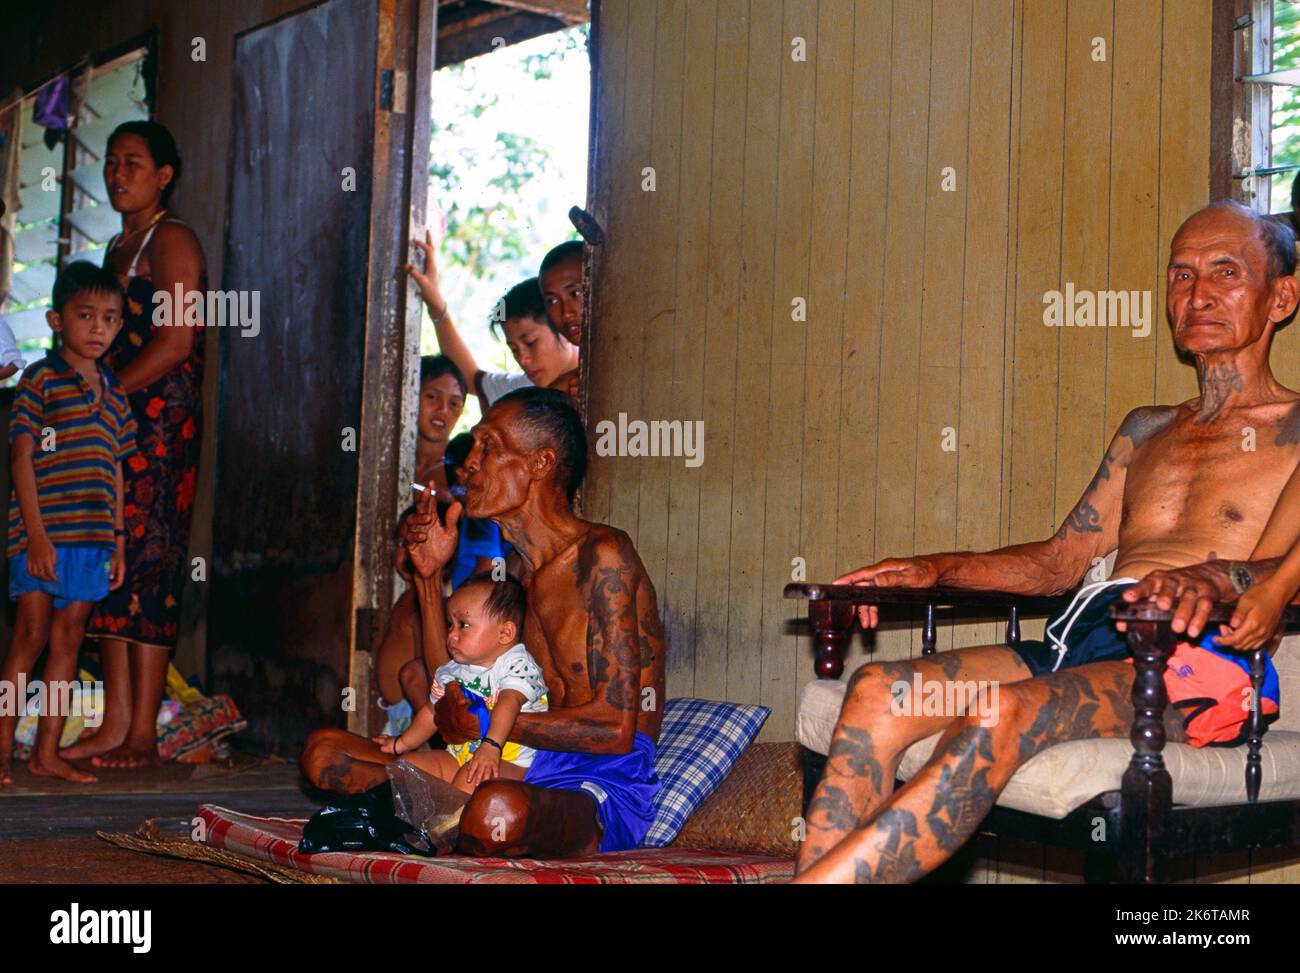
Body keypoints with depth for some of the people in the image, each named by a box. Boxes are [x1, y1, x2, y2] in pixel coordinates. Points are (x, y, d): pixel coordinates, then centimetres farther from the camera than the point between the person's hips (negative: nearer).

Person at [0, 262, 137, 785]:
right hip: (42, 534, -5)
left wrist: (118, 540, 15)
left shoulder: (114, 391, 14)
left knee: (67, 640, 8)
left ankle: (47, 752, 14)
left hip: (93, 539, 6)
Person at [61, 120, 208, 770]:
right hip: (114, 424, 9)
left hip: (160, 421, -9)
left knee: (146, 566, -9)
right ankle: (116, 722, 10)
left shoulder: (172, 240, -5)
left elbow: (175, 341, -15)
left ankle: (144, 733, -6)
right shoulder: (119, 247, 22)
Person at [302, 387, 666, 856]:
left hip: (605, 785, -8)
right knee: (323, 751, 3)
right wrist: (429, 575, 11)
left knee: (498, 811, -43)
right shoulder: (515, 572, 17)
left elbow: (615, 728, -18)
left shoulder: (601, 554, -11)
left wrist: (482, 722, -10)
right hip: (522, 773, 8)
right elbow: (452, 701, 18)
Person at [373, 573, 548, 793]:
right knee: (409, 763, -6)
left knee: (472, 778, -35)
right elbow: (433, 711, 29)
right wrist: (402, 743, 32)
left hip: (508, 761, -8)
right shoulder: (452, 672, 13)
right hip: (459, 755, 8)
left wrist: (491, 746, -45)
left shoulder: (517, 665, -12)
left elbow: (509, 703, -29)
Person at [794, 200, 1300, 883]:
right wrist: (935, 570, 15)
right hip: (1080, 639, 7)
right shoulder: (1146, 430, 30)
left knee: (1001, 714, -36)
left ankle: (823, 880, -40)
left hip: (1190, 662, -6)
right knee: (876, 692, -20)